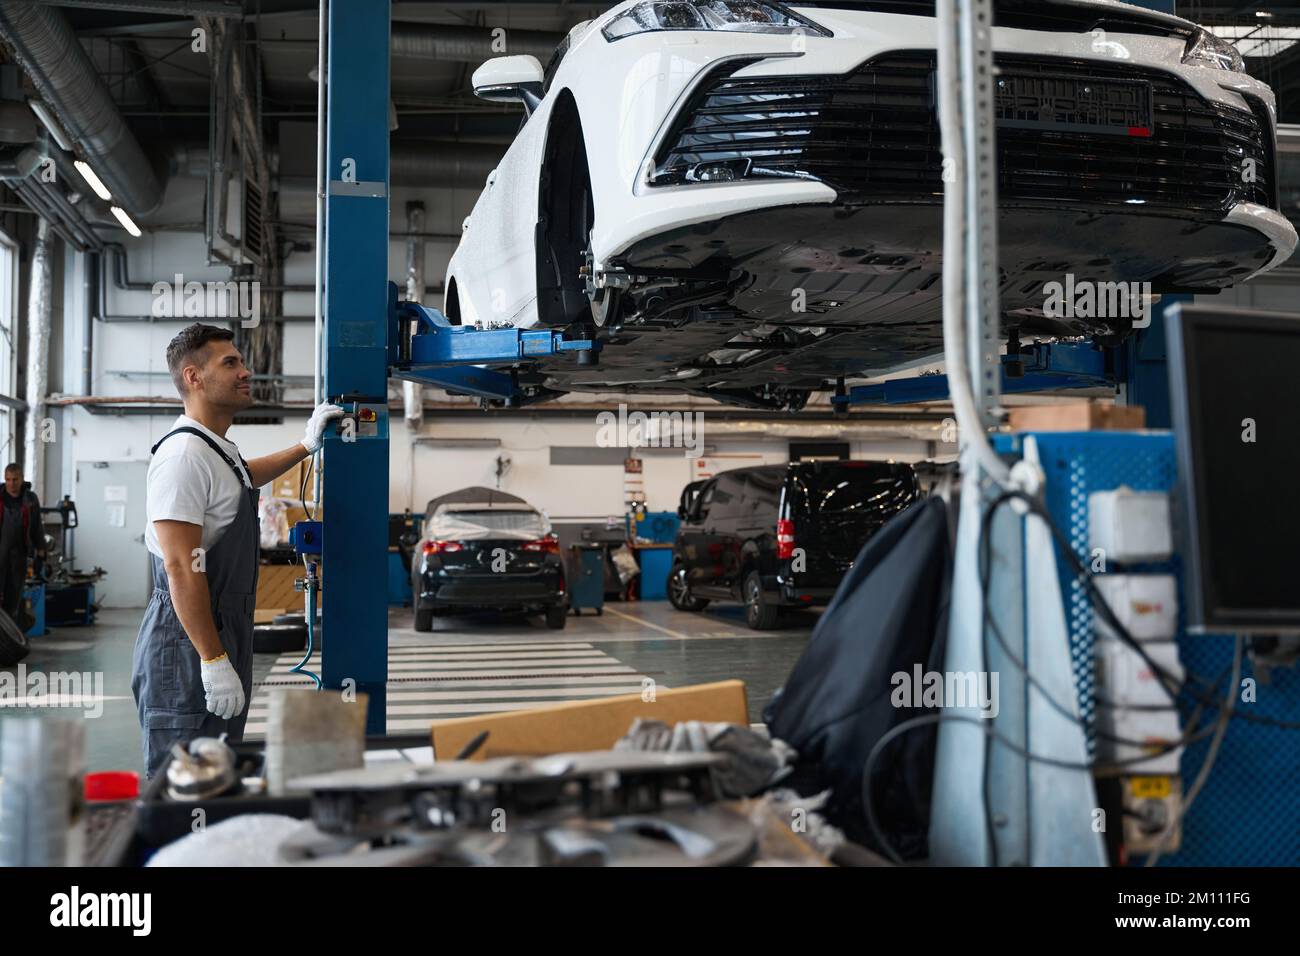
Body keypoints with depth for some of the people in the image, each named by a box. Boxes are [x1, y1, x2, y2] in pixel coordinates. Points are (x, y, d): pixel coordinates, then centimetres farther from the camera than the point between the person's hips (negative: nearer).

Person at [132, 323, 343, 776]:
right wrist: (214, 661, -25)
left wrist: (306, 445, 37)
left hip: (225, 636, 11)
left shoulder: (219, 448, 13)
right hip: (187, 647, -11)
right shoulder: (184, 454, -19)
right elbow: (182, 568, -24)